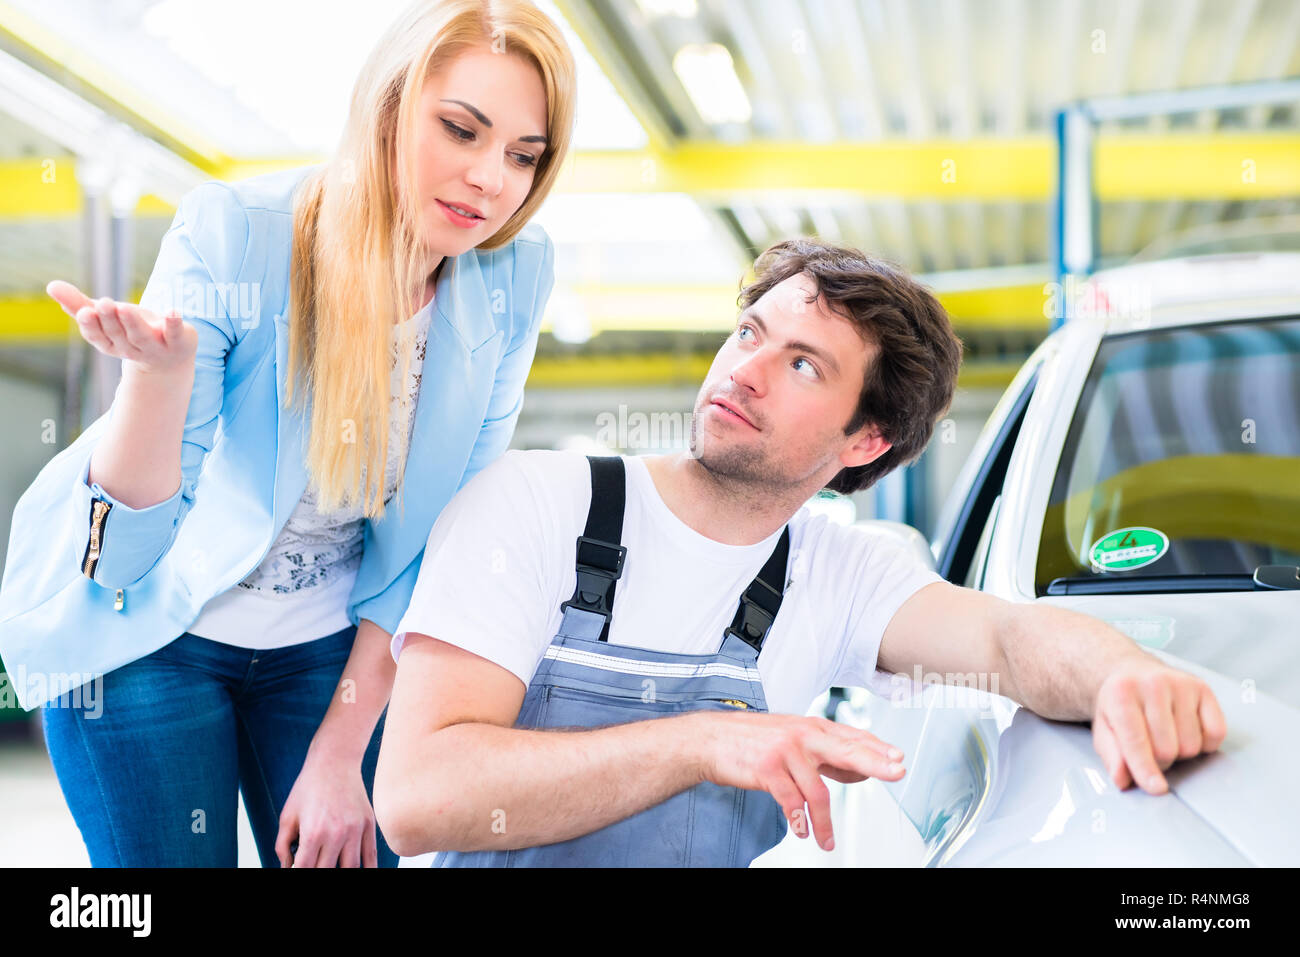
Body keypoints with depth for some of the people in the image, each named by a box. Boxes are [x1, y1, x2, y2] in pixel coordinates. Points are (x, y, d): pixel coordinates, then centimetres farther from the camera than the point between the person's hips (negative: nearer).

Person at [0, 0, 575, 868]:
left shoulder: (515, 274, -15)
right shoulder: (232, 235, -23)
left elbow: (447, 533, -5)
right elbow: (131, 545, -23)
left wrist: (342, 750, -5)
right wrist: (162, 368, -43)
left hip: (329, 642, 3)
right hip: (148, 630, -2)